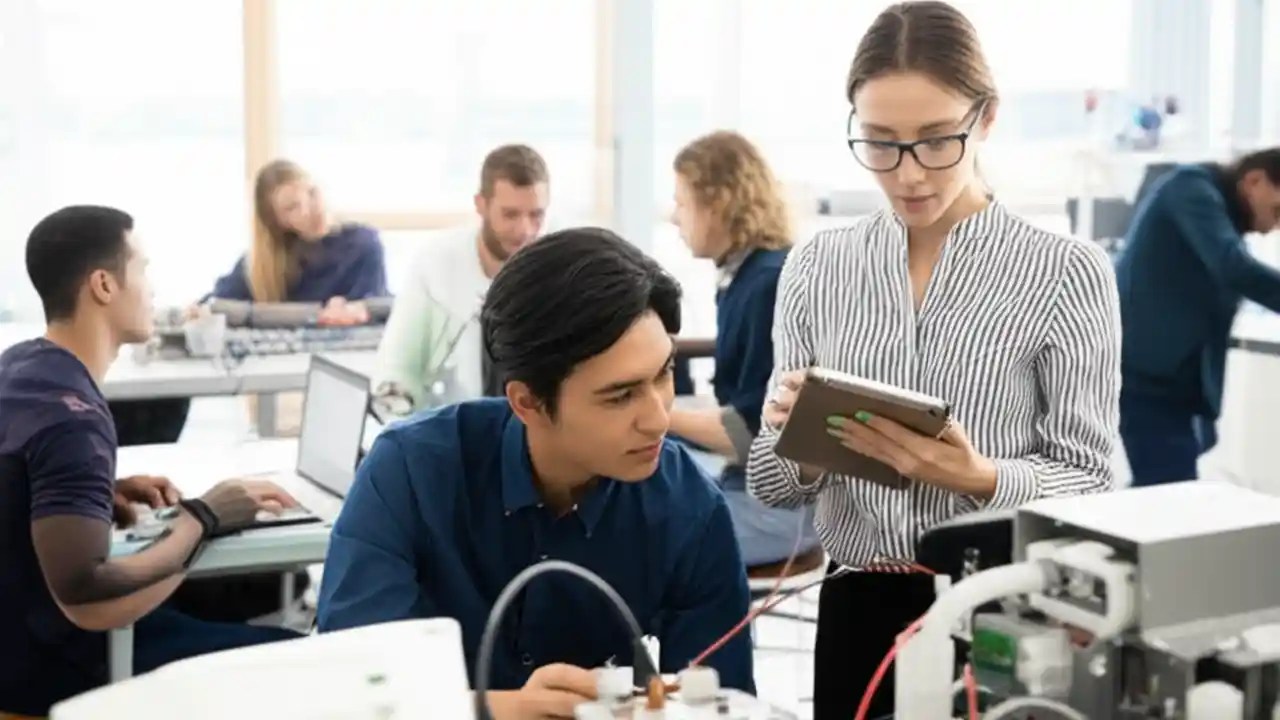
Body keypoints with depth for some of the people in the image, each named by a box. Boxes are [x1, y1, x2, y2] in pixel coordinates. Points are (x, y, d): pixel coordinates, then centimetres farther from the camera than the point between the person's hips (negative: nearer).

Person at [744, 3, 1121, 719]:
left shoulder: (1068, 272, -9)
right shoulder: (816, 267, 1)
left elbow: (1089, 483, -8)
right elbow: (776, 487, 3)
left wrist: (978, 478, -26)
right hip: (858, 612, 3)